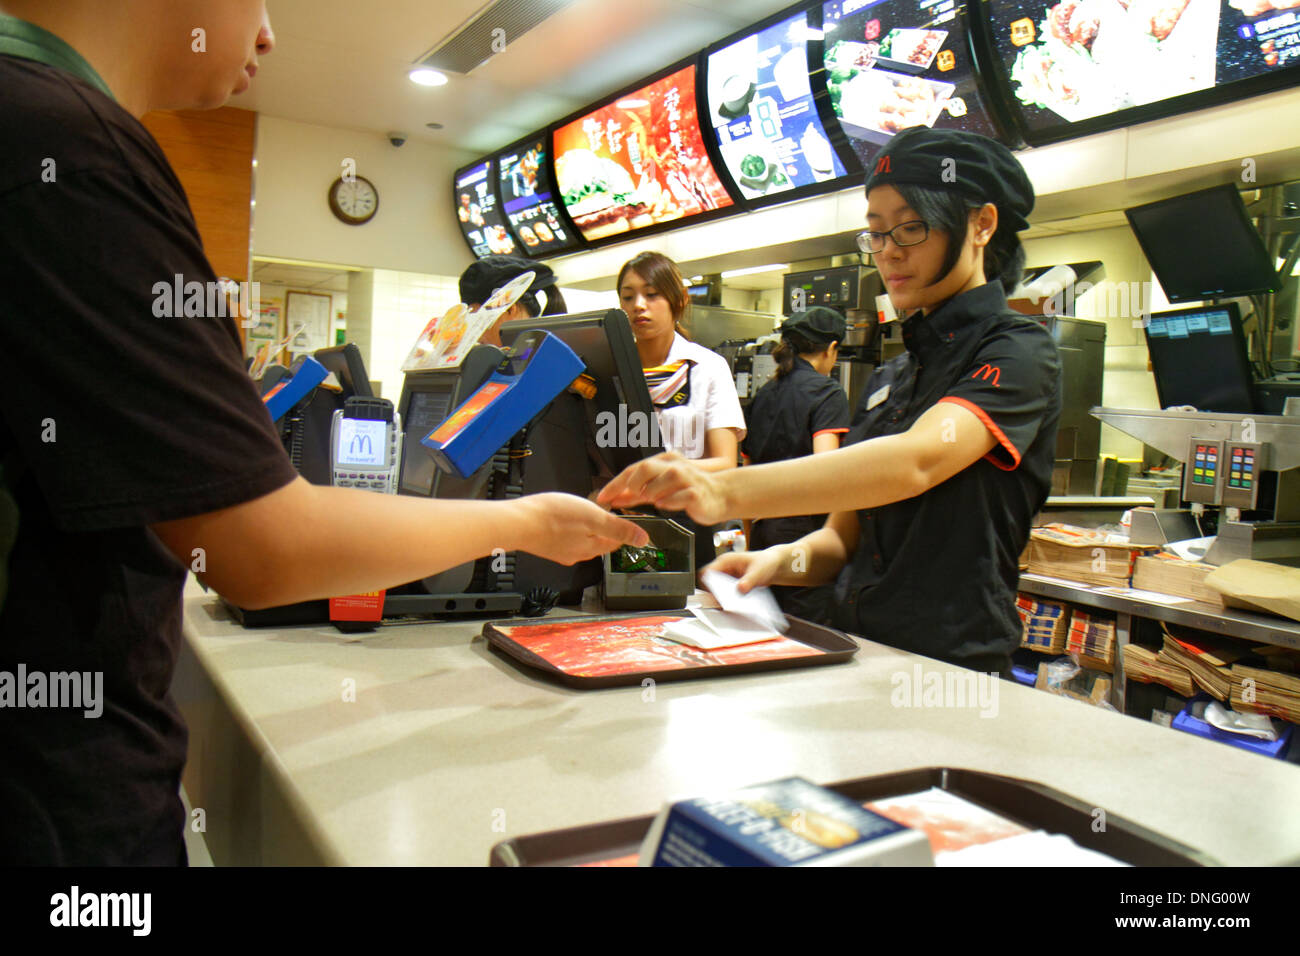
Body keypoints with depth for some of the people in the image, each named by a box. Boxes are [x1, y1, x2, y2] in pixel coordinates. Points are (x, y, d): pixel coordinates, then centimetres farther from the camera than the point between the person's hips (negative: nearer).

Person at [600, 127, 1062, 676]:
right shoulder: (887, 379, 18)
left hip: (952, 678, -5)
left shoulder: (1020, 353, -4)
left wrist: (726, 492, -36)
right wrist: (779, 560, -7)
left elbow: (916, 460, -24)